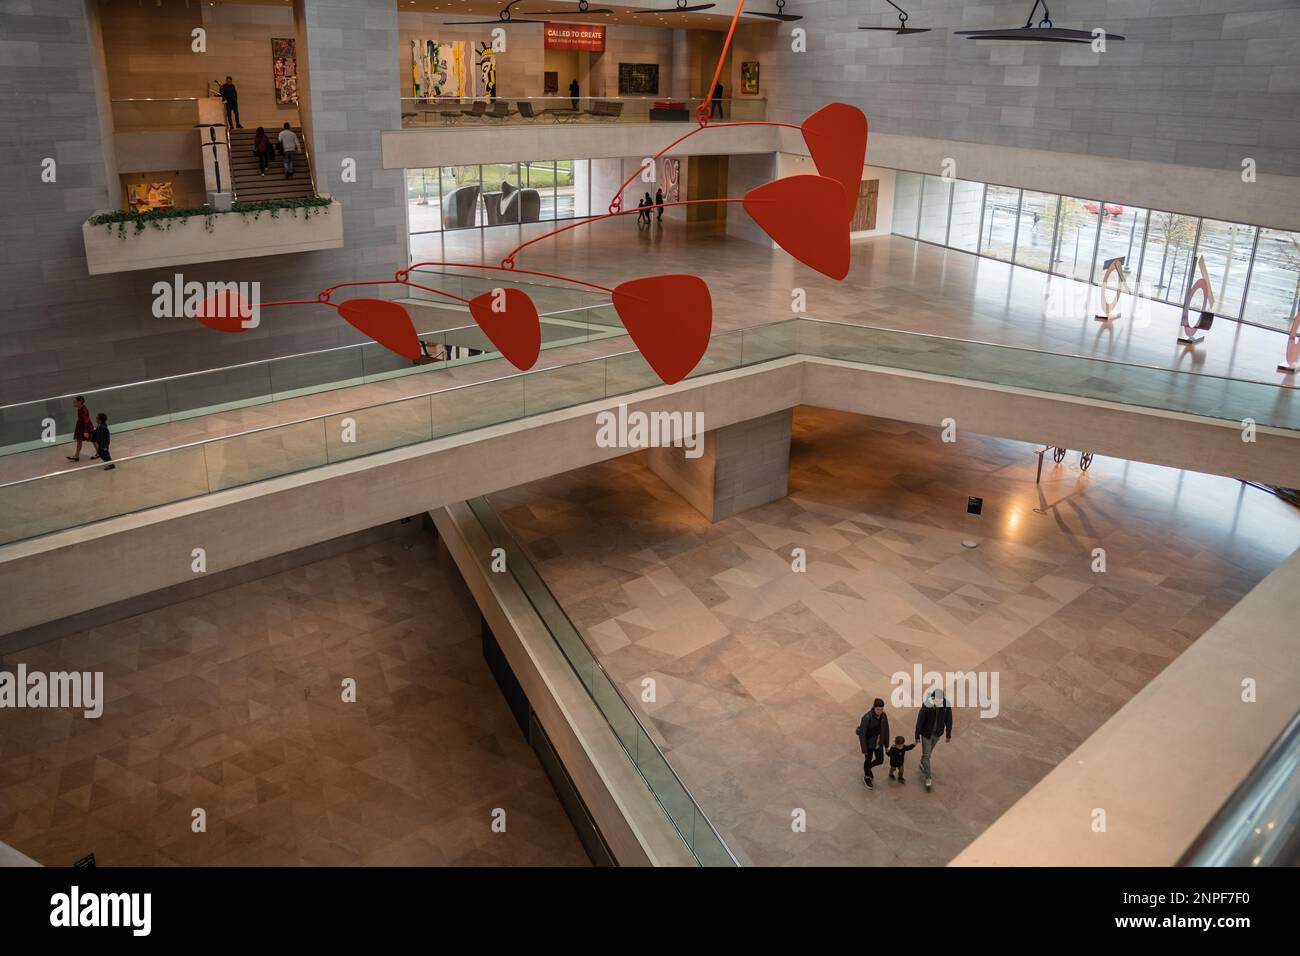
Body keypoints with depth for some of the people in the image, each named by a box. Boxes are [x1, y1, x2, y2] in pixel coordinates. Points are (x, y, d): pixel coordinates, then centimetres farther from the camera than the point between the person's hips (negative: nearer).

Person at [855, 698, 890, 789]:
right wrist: (864, 749, -18)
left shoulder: (883, 716, -13)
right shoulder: (867, 717, -30)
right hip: (868, 743, -5)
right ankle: (867, 778, 42)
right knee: (868, 760, 14)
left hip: (878, 743, 5)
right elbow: (861, 734, -23)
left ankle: (866, 768, 46)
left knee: (880, 760, 16)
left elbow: (886, 730, 1)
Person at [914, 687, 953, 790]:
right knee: (926, 755, 0)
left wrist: (949, 735, 3)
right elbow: (919, 721, -21)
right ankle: (928, 778, 10)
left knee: (929, 751, 26)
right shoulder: (926, 706, -32)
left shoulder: (946, 705, -23)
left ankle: (922, 765, 52)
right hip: (926, 733, -4)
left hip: (937, 733, 4)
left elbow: (948, 720, -7)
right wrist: (917, 736, -13)